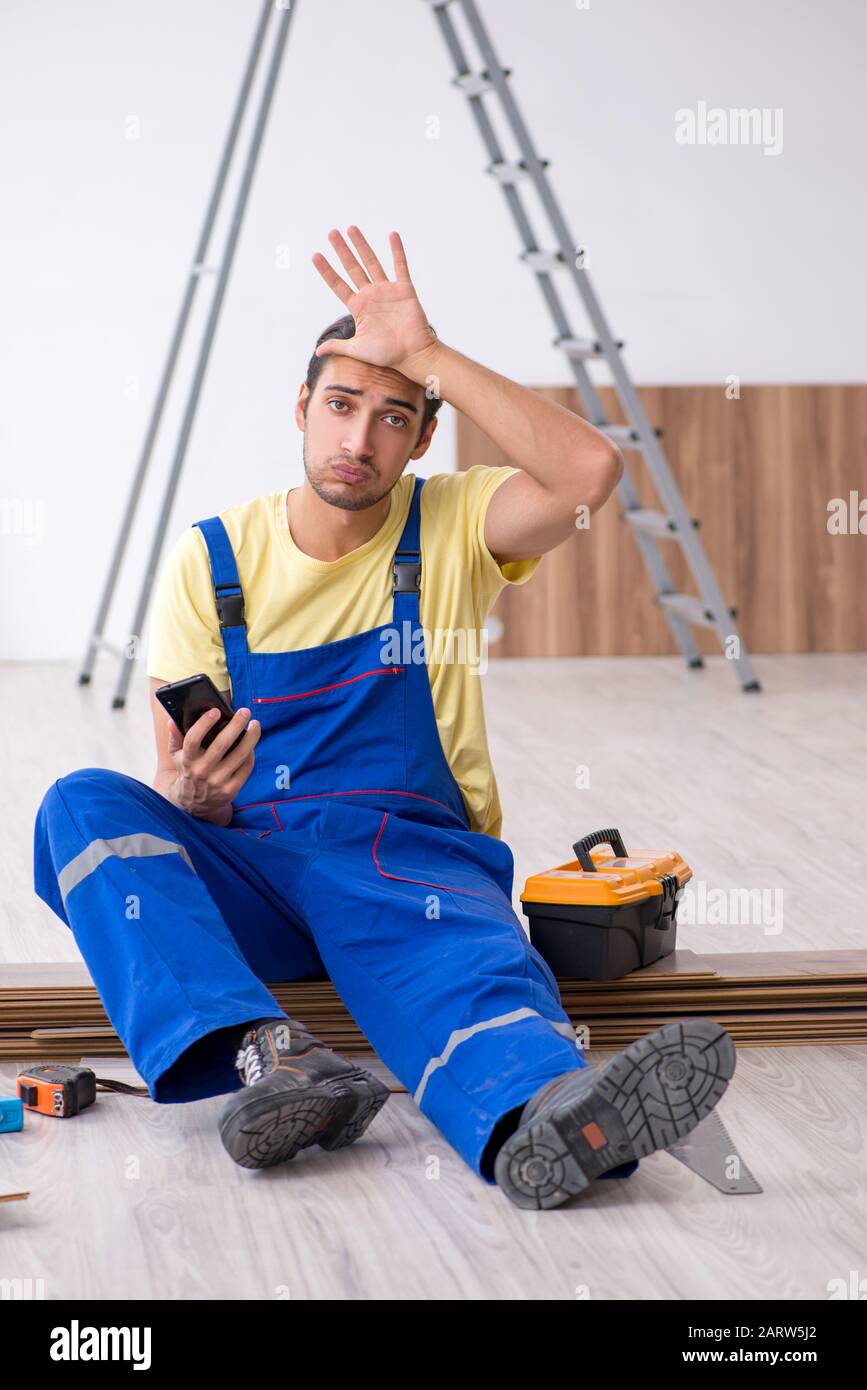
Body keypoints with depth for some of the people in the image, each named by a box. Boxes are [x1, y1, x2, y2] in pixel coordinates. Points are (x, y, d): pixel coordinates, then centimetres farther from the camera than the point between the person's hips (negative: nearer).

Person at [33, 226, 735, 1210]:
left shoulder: (451, 528, 6)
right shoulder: (212, 559, 8)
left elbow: (589, 472, -16)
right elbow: (181, 792, 7)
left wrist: (427, 352, -13)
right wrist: (193, 796, -19)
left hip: (413, 855, -2)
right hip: (248, 870, 2)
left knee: (464, 963, -38)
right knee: (84, 805, -28)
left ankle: (550, 1122, -72)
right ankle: (269, 1053, -48)